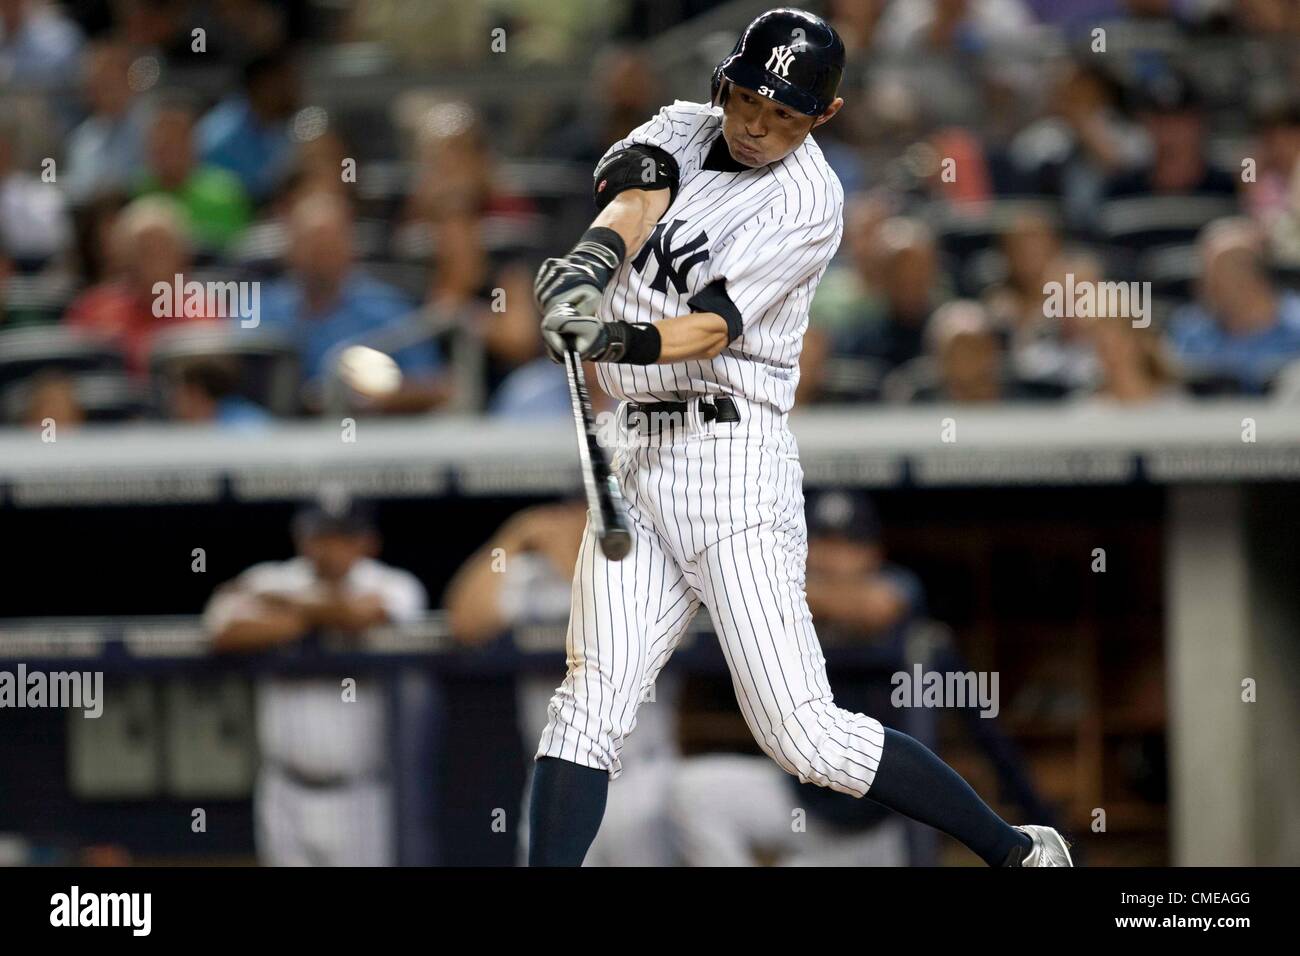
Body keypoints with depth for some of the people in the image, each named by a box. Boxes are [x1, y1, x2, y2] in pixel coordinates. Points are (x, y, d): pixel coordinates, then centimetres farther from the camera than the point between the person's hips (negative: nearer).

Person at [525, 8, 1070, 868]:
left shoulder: (809, 201, -8)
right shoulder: (686, 128, 11)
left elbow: (713, 326, -19)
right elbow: (637, 191, -12)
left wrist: (627, 340, -40)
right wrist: (599, 255, -35)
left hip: (733, 455, -6)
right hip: (640, 456, 6)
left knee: (803, 733, -11)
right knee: (593, 698, -8)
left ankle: (1018, 852, 0)